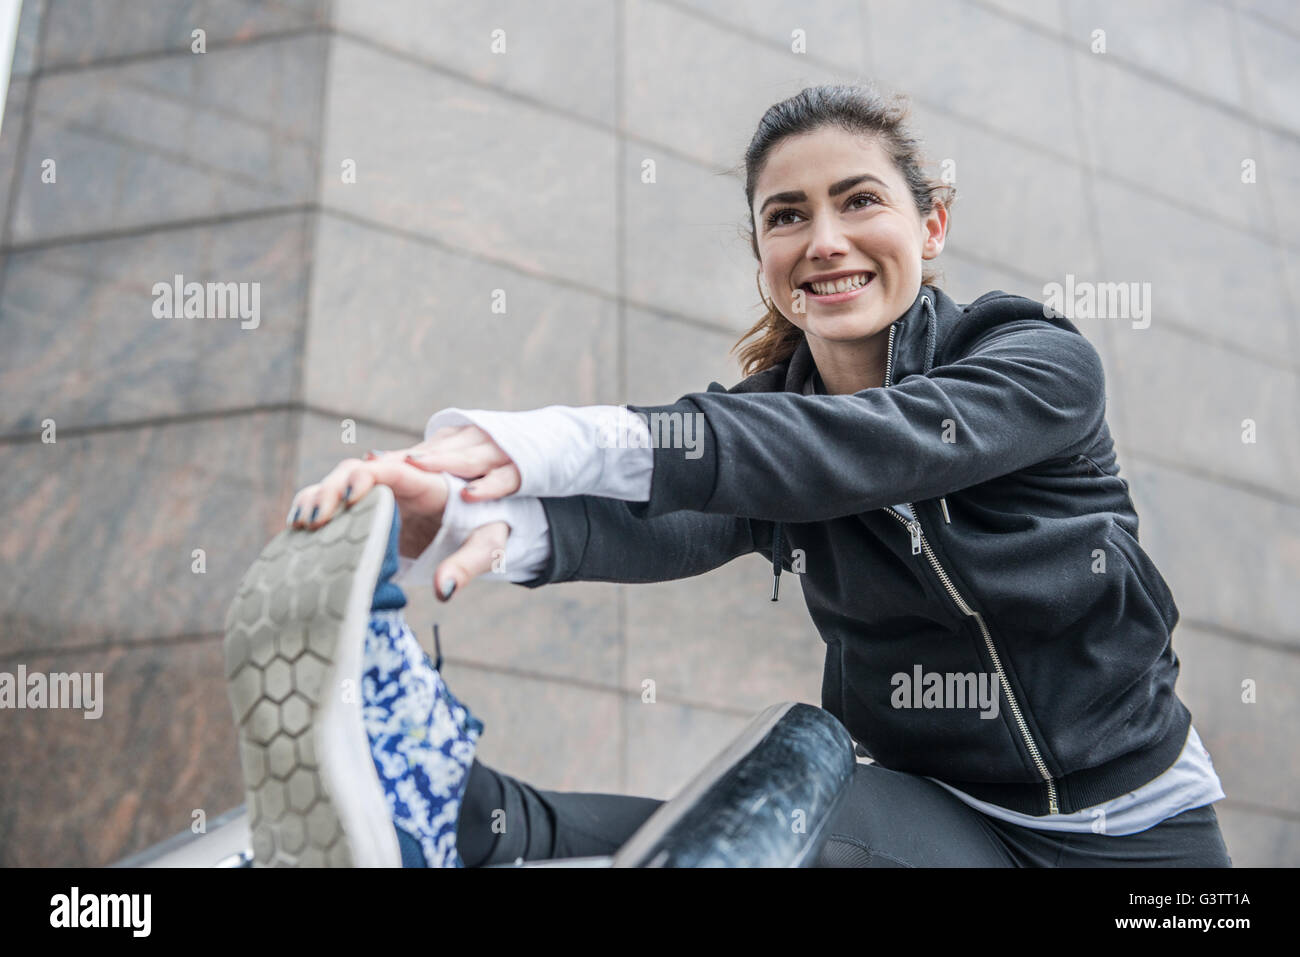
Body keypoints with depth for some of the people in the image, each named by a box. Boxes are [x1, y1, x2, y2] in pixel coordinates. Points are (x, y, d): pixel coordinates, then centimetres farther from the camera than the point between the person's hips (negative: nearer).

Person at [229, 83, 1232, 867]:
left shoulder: (1045, 363, -12)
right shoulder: (767, 412, -2)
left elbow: (865, 445, -34)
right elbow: (665, 526, -26)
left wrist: (576, 443, -46)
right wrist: (483, 521, -50)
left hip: (1130, 825, -2)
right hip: (937, 806, 3)